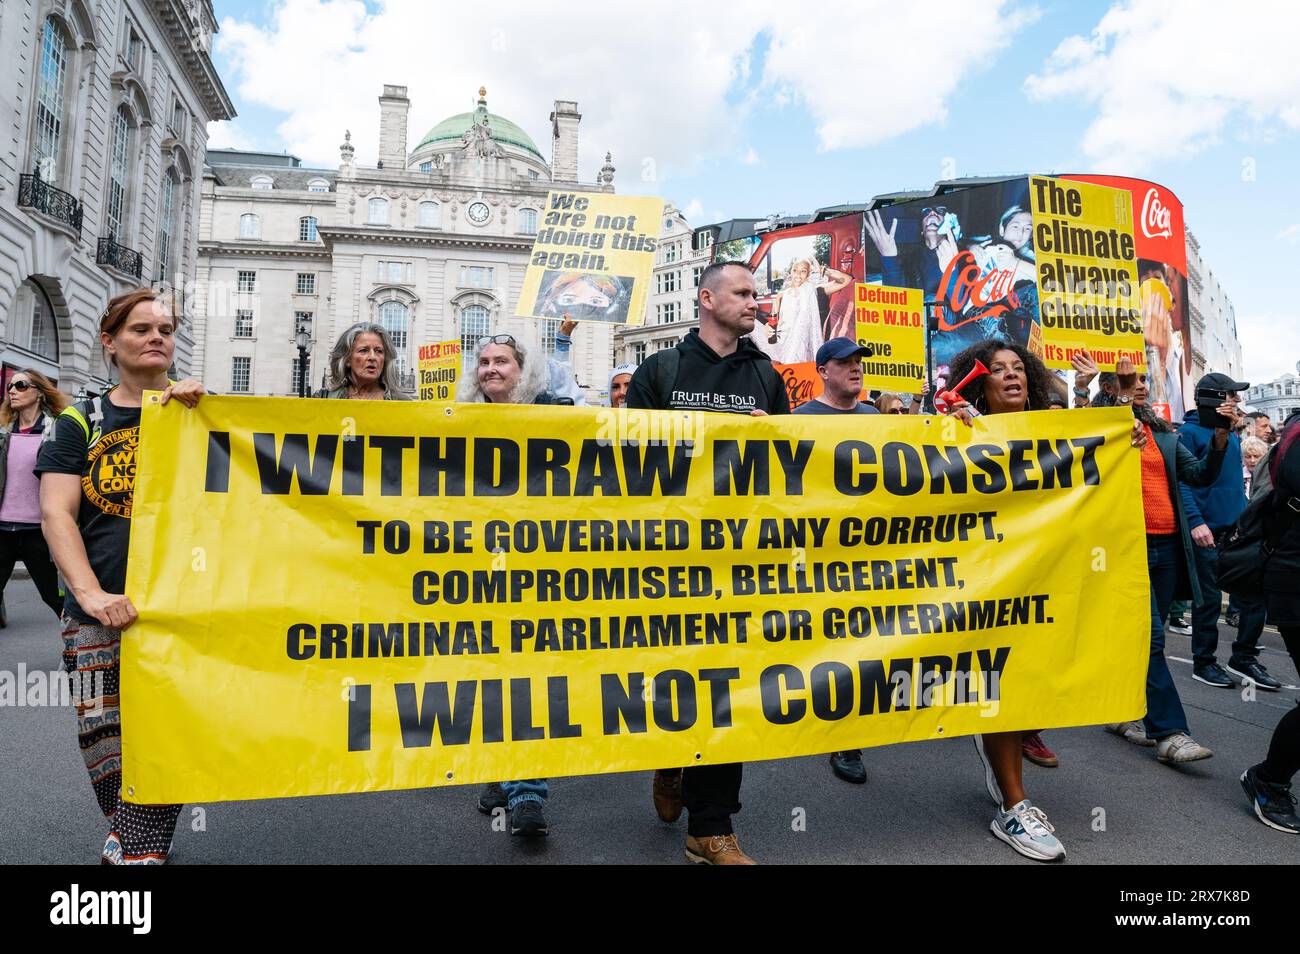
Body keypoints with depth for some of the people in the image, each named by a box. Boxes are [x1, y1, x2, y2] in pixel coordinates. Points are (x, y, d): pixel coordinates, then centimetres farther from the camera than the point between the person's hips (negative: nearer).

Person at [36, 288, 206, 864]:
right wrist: (92, 594, -16)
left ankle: (138, 849, 9)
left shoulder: (196, 414, 8)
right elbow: (56, 514, -2)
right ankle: (127, 829, 32)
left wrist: (200, 408, -16)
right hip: (98, 612, 1)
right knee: (101, 734, 7)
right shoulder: (82, 421, 7)